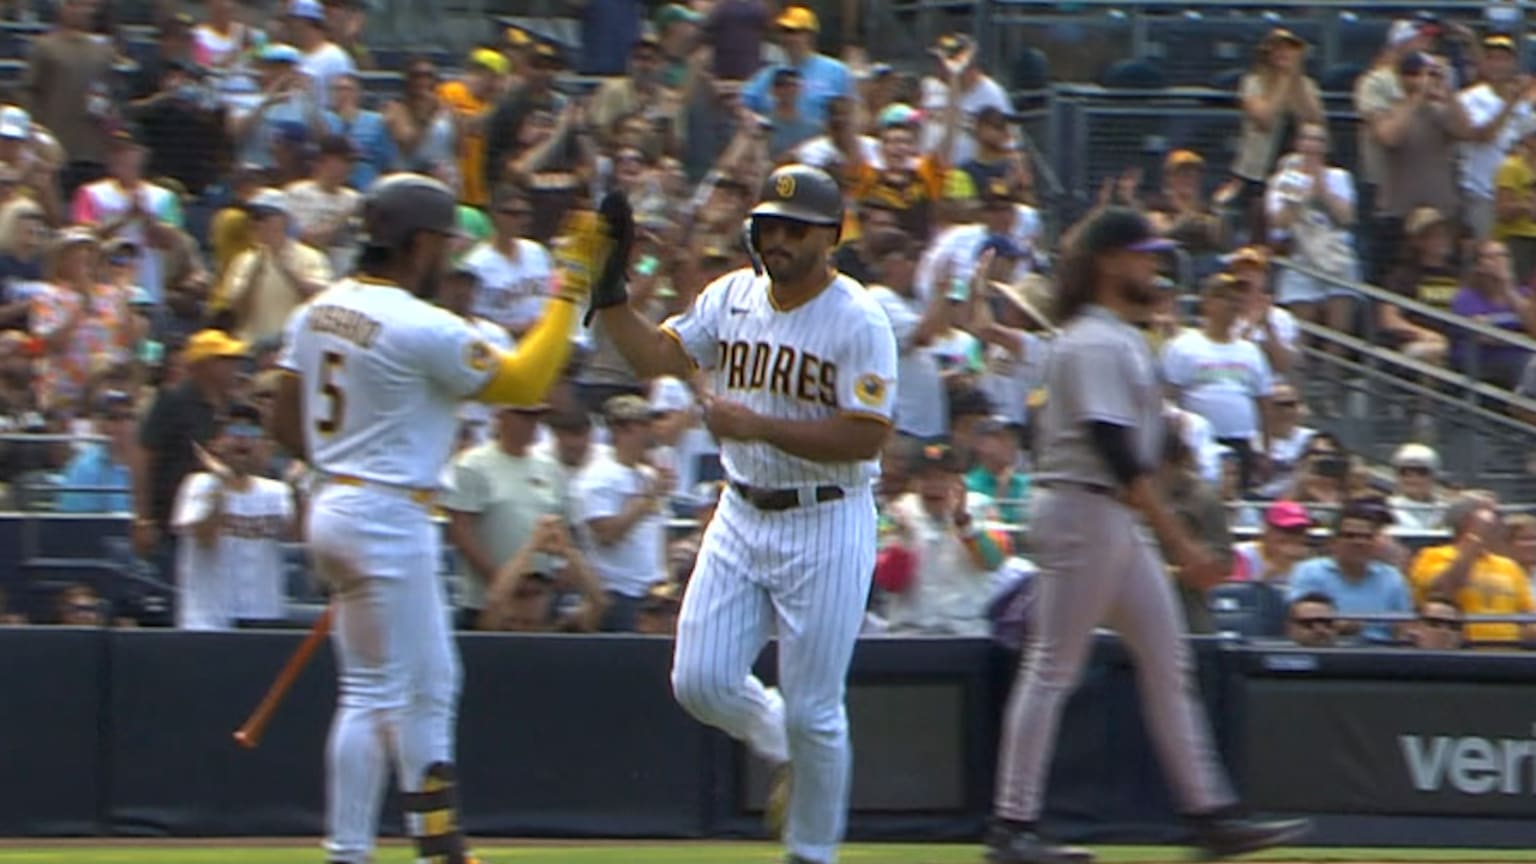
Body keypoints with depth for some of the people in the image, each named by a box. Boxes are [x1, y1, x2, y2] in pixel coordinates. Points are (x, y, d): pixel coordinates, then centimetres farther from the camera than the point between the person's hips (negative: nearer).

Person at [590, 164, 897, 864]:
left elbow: (865, 438, -20)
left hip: (826, 525, -6)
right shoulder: (732, 297, 6)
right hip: (741, 517, 6)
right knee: (700, 681, -2)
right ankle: (782, 748, 29)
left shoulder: (858, 322, -14)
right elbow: (657, 356, 4)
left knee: (812, 709, -1)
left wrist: (761, 427, -25)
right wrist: (609, 296, -10)